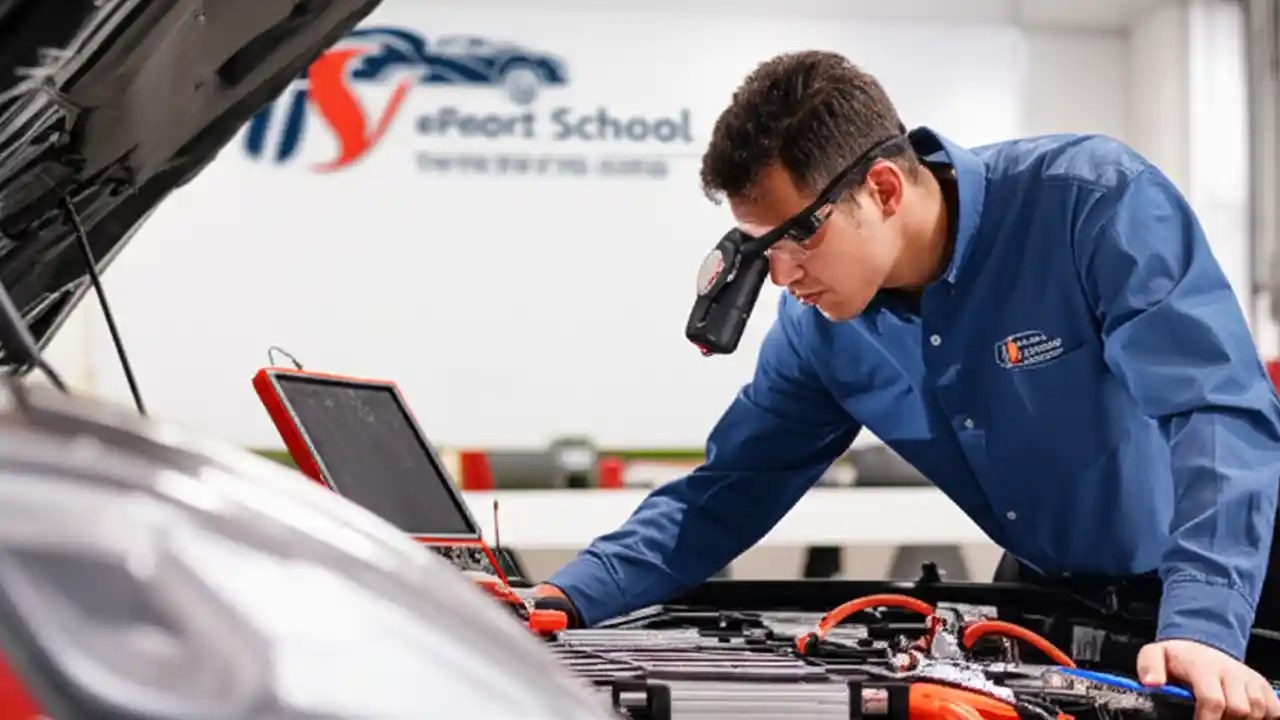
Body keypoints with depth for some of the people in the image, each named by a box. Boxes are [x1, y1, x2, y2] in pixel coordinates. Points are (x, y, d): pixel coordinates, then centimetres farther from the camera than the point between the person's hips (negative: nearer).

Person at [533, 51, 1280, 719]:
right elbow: (726, 493, -2)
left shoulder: (1094, 199, -26)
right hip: (1056, 597, 5)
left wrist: (1203, 626, -47)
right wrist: (566, 599, -16)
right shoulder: (820, 324, -9)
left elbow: (1220, 411, -34)